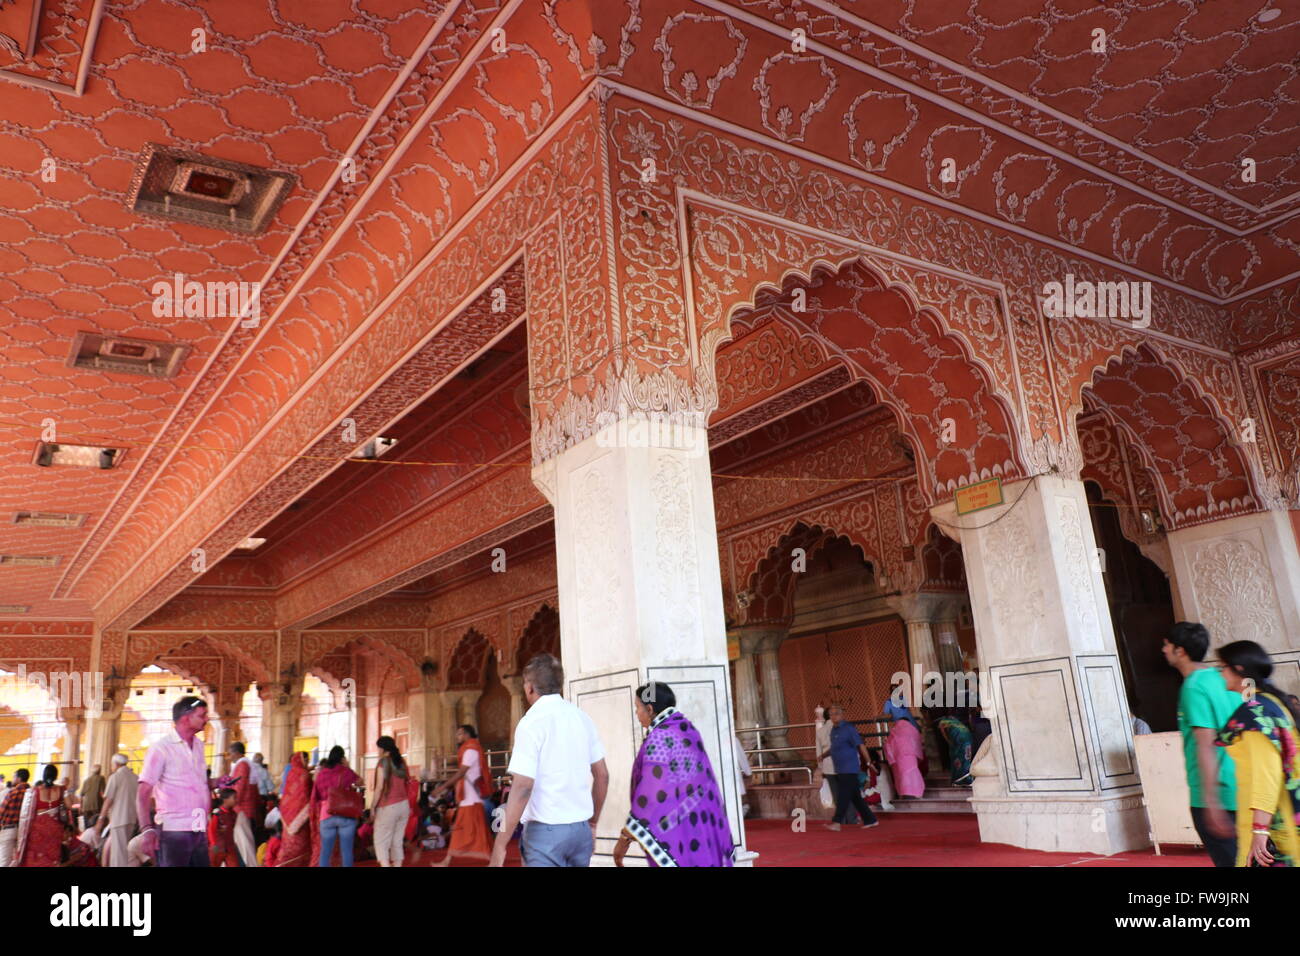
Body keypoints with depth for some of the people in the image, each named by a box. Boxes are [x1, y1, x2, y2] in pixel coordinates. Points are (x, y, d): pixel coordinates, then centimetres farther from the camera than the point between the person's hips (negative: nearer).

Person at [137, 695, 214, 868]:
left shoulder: (198, 745, 13)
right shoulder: (161, 747, -7)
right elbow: (143, 793, -12)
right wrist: (147, 830, -23)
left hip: (200, 832, 6)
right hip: (174, 832, -6)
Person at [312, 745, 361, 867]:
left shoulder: (321, 774, 6)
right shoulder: (345, 771, -1)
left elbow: (314, 797, 11)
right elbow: (359, 781, 18)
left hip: (326, 816, 2)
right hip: (346, 815, -2)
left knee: (325, 851, 8)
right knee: (346, 851, 1)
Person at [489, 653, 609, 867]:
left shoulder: (531, 722, -11)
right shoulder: (582, 717, 7)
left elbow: (523, 787, -18)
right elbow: (602, 775, 11)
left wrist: (500, 845, -15)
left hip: (545, 830, -6)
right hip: (580, 828, 6)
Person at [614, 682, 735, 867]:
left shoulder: (660, 737, -15)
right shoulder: (688, 730, 10)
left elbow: (651, 791, -18)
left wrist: (625, 838, -13)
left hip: (676, 831, -8)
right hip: (702, 828, 9)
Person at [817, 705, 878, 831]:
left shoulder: (848, 728, -10)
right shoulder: (833, 730, 14)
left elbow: (860, 745, -13)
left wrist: (868, 762, -16)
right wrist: (823, 755, 12)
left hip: (849, 769, -8)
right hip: (839, 769, 8)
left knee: (843, 796, -10)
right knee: (855, 796, 11)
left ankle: (836, 822, -12)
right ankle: (870, 820, 19)